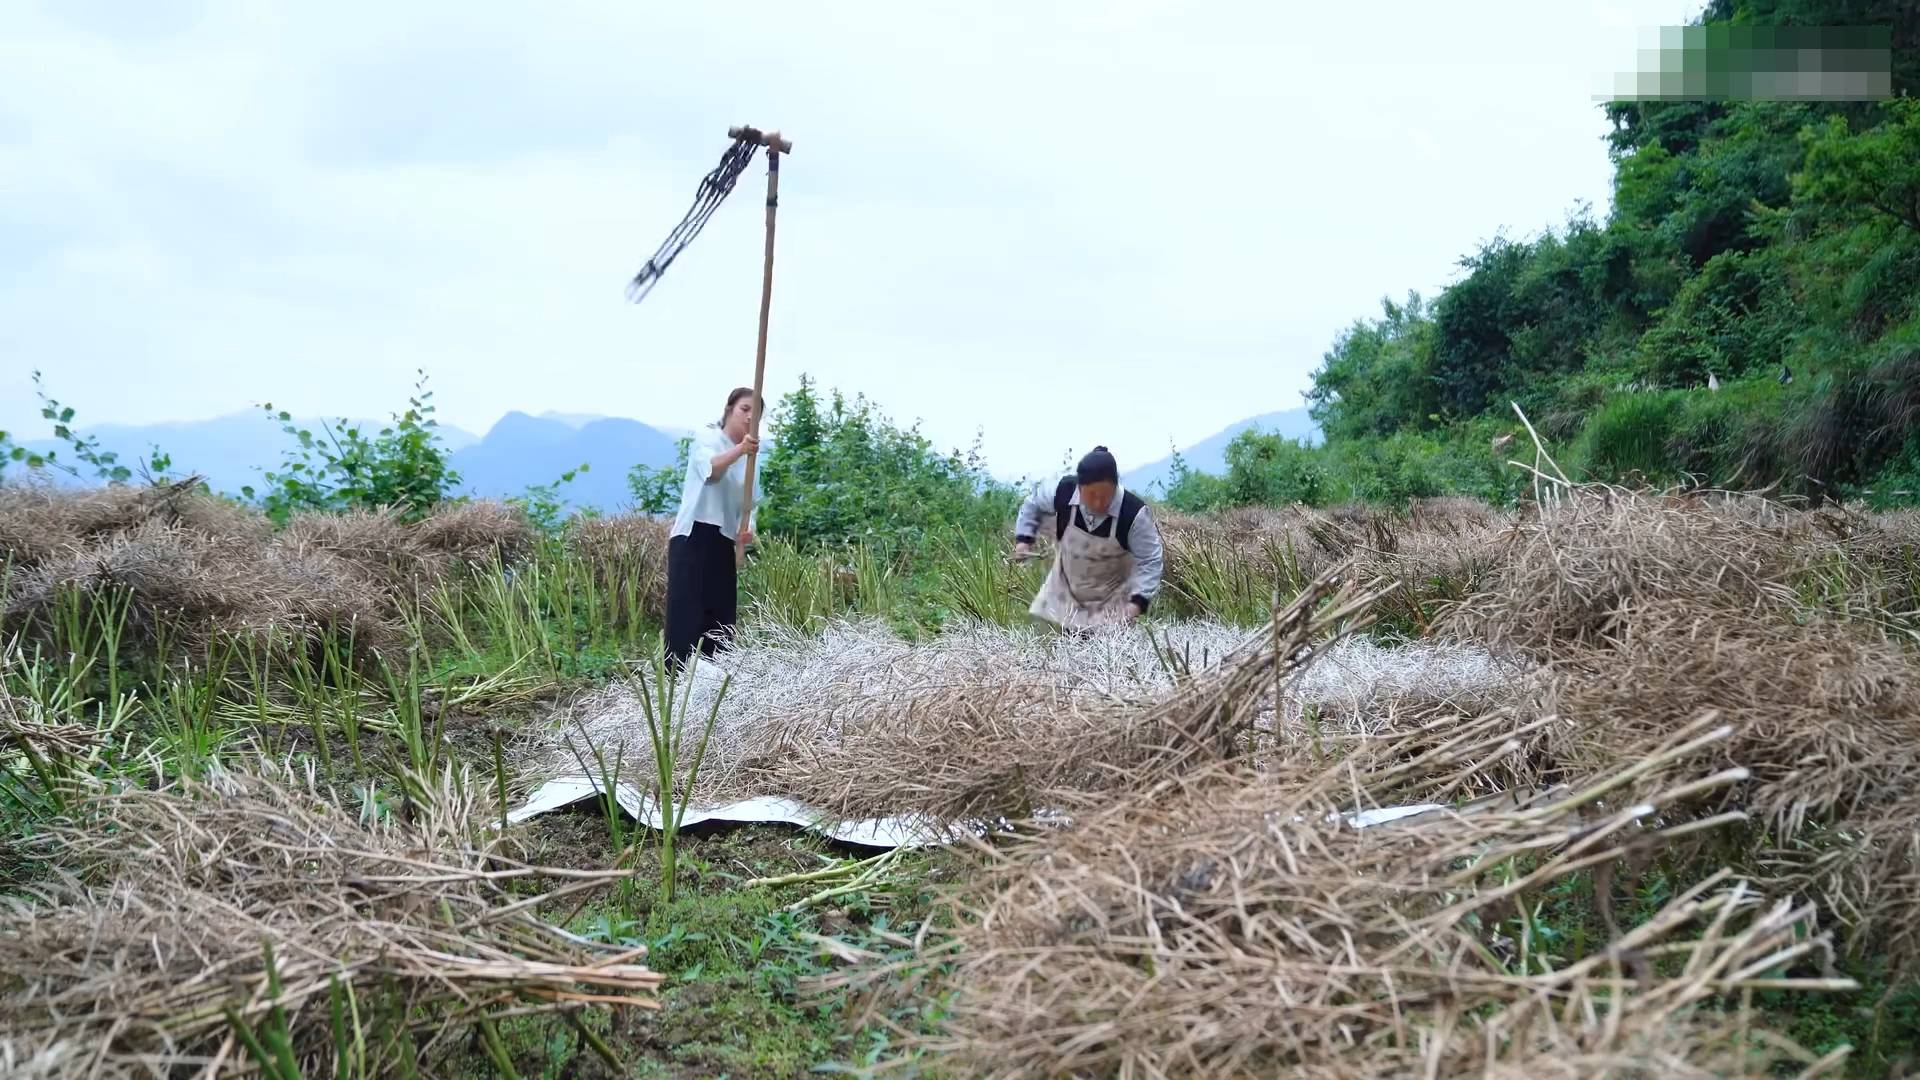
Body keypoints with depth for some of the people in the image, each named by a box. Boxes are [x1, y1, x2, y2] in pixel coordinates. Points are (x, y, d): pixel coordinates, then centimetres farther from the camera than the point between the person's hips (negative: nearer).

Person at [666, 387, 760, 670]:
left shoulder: (749, 457, 16)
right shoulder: (707, 437, -4)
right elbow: (711, 469, -27)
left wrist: (748, 528, -11)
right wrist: (739, 450, -46)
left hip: (723, 543, 7)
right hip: (693, 538, -7)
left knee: (721, 615, 6)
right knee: (687, 613, -12)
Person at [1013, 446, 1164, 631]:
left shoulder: (1134, 513, -33)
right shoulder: (1063, 491, -25)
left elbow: (1149, 562, -24)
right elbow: (1033, 505, 0)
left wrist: (1138, 600, -34)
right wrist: (1023, 538, -8)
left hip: (1113, 594, -3)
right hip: (1067, 586, 3)